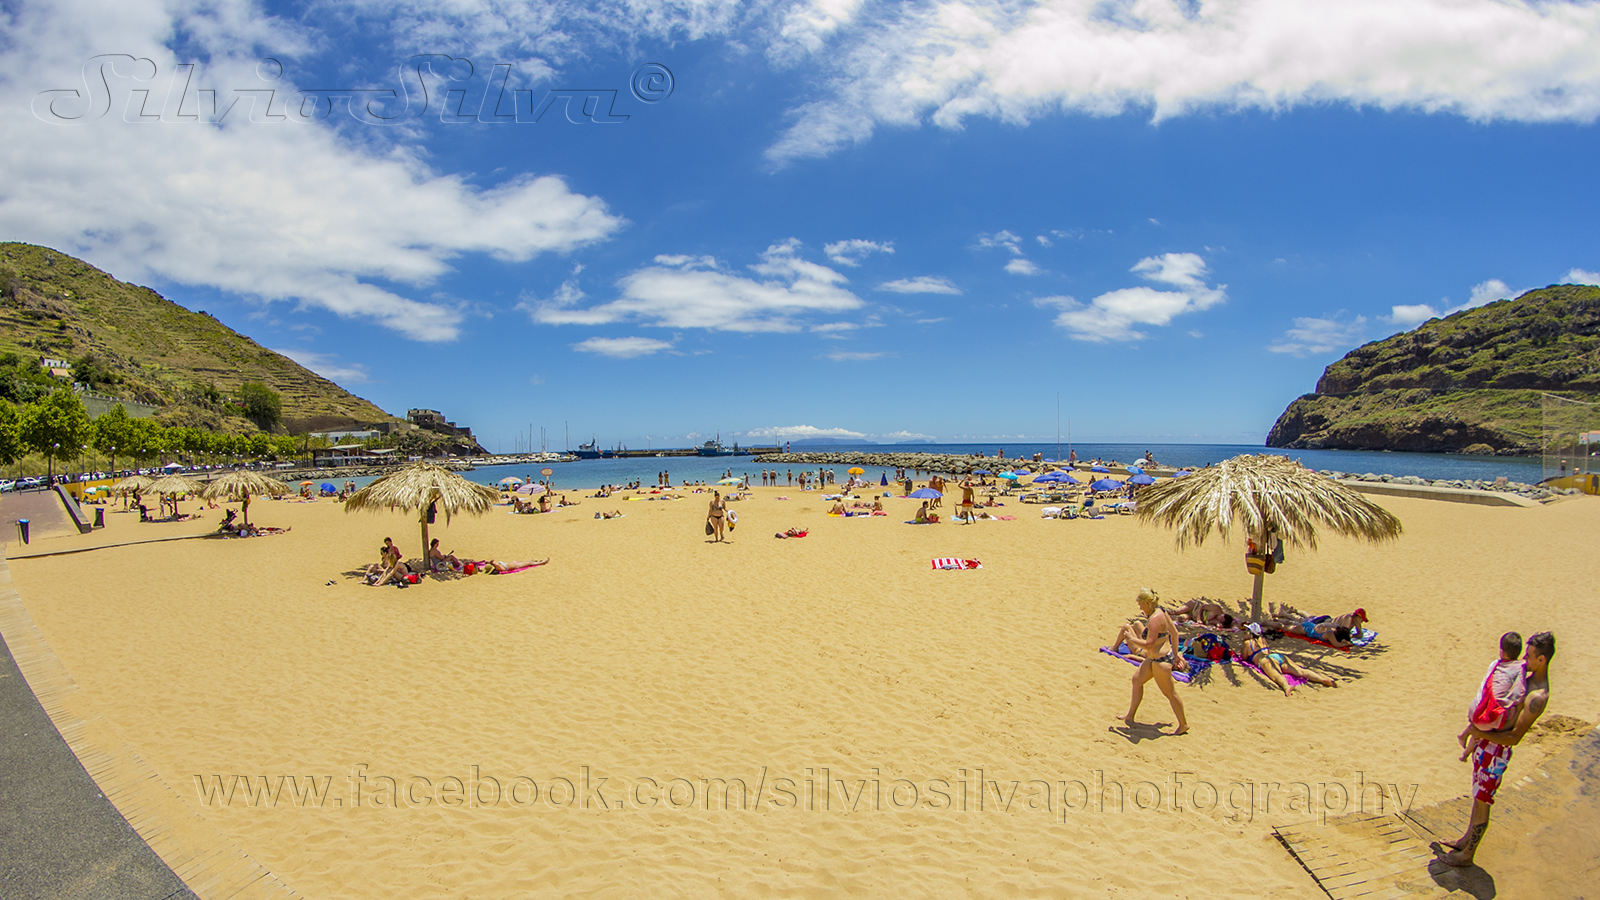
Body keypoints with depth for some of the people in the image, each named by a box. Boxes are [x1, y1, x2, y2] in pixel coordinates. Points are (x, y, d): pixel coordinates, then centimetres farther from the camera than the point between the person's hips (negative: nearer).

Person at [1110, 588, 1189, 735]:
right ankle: (1130, 716, 26)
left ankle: (1183, 725, 23)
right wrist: (1175, 654, 21)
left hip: (1161, 661, -11)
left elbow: (1149, 644, -27)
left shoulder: (1155, 618, -26)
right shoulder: (1160, 611, 4)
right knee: (1137, 679, 17)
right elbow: (1174, 632, 13)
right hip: (1154, 658, 11)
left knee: (1169, 692, 5)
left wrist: (1131, 638, -13)